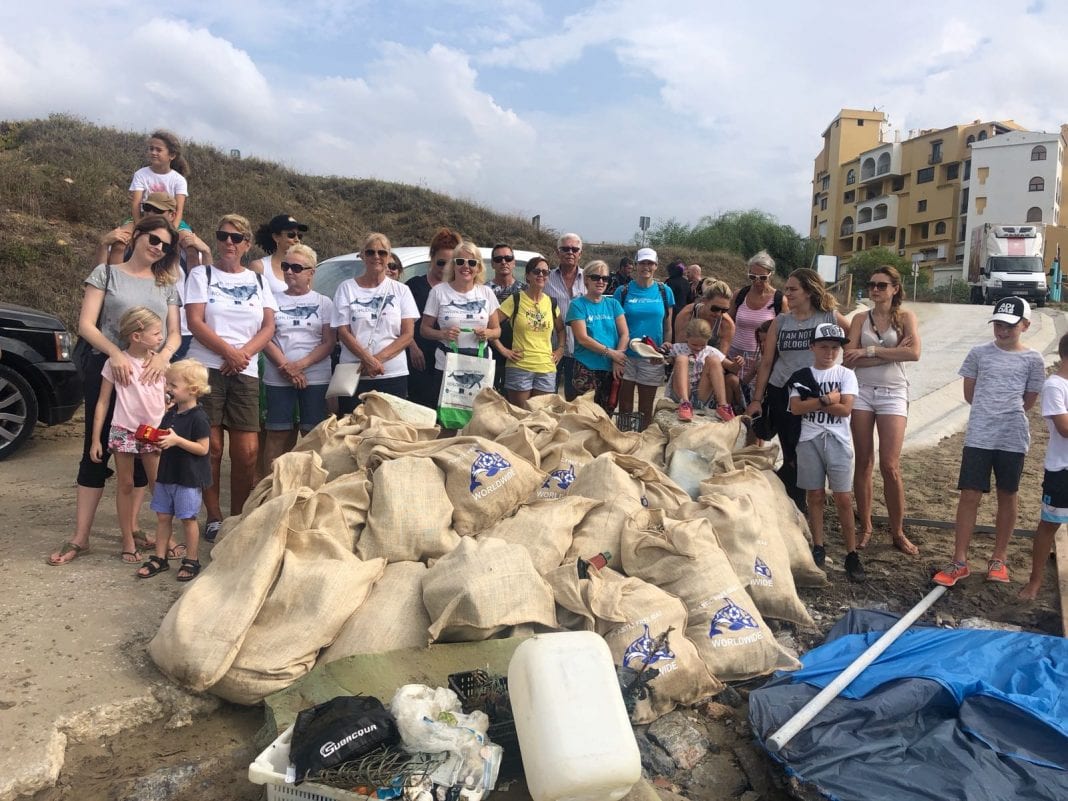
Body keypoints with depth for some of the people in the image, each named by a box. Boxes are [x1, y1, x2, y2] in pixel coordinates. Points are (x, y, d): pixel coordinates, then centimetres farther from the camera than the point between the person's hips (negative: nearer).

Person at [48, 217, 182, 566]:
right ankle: (80, 537, 6)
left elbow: (175, 333, 6)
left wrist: (163, 356, -16)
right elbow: (85, 325, -5)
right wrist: (116, 353, -21)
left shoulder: (166, 285, 12)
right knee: (96, 451, 0)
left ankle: (130, 528, 19)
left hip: (151, 374, 3)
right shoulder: (106, 273, 3)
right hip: (107, 369, -3)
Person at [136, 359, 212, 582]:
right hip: (167, 473, 8)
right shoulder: (170, 413, 9)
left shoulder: (198, 417, -16)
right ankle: (160, 558, 24)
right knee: (163, 516, 12)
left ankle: (192, 561, 14)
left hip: (189, 478, -8)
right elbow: (163, 439, 19)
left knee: (188, 518, 2)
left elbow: (203, 448, -19)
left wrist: (177, 440, -26)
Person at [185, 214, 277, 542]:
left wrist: (243, 353, -9)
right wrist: (228, 351, -13)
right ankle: (214, 518, 10)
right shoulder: (202, 274, 8)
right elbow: (195, 323, -3)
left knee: (247, 451, -4)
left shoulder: (258, 280, 16)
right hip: (206, 368, -2)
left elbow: (268, 327, 7)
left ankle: (239, 517, 11)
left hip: (245, 372, 2)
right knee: (211, 447, -3)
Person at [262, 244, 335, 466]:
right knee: (278, 434, 0)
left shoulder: (323, 303, 8)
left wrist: (300, 365, -13)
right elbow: (265, 339, 3)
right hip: (278, 379, 1)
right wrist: (286, 367, -11)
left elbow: (329, 343, 0)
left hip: (315, 378, -1)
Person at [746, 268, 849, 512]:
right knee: (791, 458, 6)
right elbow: (766, 362, 6)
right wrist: (756, 399, 2)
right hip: (781, 394, 2)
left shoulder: (830, 318, -2)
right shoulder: (781, 321, 5)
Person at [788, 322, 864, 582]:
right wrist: (826, 399, -13)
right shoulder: (802, 376, 6)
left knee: (843, 498, -3)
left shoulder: (846, 374, 3)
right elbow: (796, 408, -7)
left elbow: (845, 408, -10)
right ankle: (818, 548, 17)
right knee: (815, 495, 7)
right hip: (809, 440, 1)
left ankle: (851, 554, 4)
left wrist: (812, 401, -10)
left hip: (838, 441, -1)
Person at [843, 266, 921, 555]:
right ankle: (865, 527, 15)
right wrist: (892, 353, -9)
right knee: (864, 463, 5)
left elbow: (914, 353, -12)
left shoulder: (905, 317, 5)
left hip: (893, 393, -2)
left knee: (890, 466, -7)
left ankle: (898, 532, 8)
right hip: (862, 391, 2)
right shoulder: (860, 319, 9)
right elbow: (849, 358, -4)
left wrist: (870, 351, -11)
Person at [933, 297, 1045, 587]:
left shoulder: (1032, 359, 1)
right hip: (978, 436, 0)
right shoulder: (979, 353, 3)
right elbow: (969, 394, 8)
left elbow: (1028, 401, 6)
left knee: (1007, 496, 10)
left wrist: (1007, 413, 5)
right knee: (969, 496, -1)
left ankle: (999, 559, 24)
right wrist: (992, 410, 4)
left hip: (1013, 438, 0)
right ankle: (959, 561, 5)